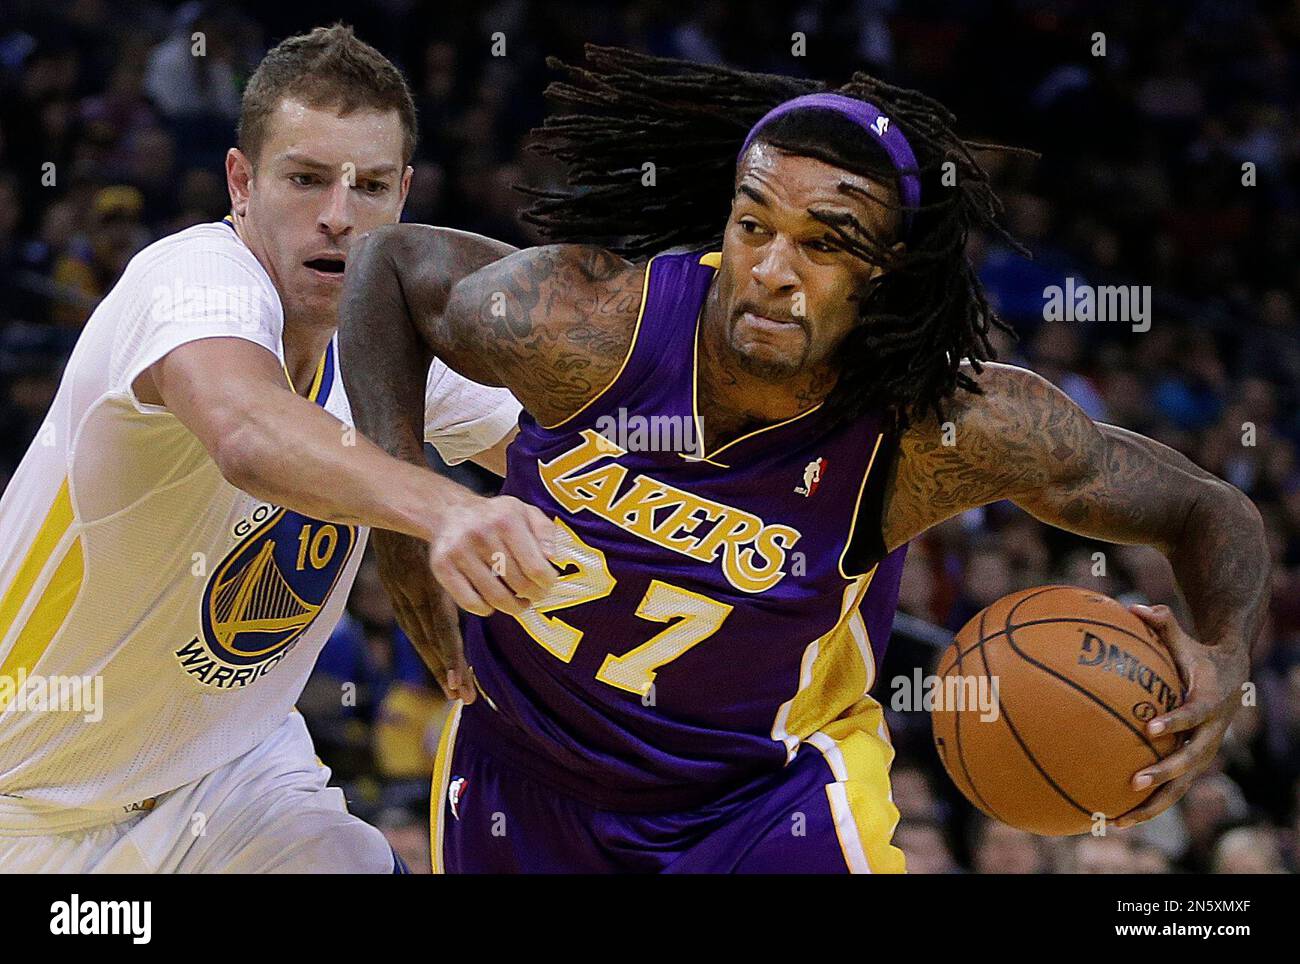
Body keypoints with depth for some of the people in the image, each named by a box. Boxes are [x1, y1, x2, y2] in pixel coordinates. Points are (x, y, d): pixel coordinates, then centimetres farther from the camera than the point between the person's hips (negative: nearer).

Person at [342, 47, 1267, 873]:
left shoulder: (949, 423, -27)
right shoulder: (589, 318, -27)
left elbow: (1205, 509, -15)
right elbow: (394, 263, -6)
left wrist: (1222, 660, -35)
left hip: (778, 791, -2)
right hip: (527, 769, 2)